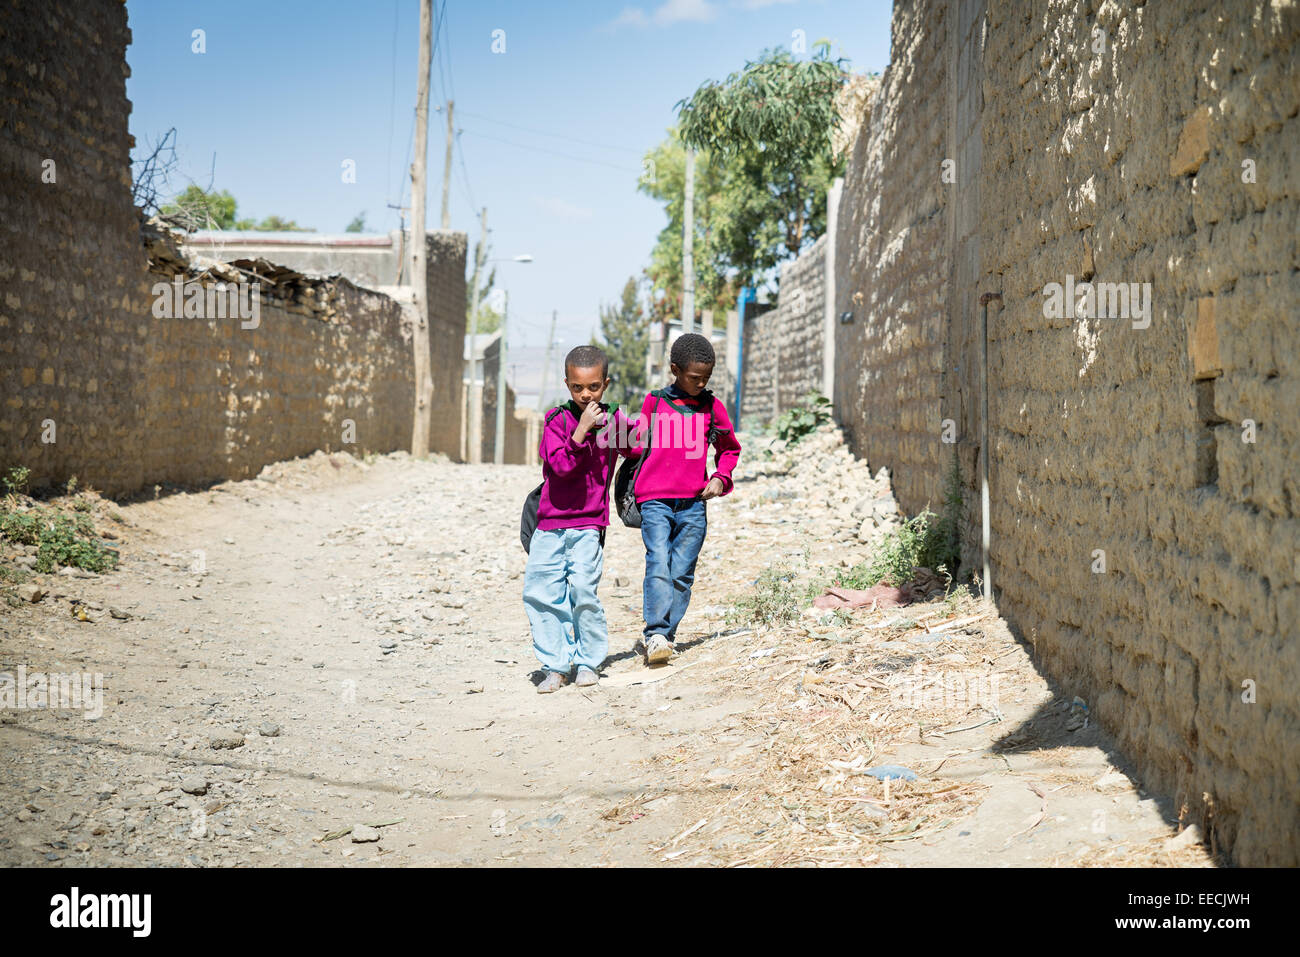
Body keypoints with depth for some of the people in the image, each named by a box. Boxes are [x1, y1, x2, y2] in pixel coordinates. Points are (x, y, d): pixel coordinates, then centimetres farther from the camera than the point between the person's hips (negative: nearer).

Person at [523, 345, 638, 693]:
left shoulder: (614, 421, 6)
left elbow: (633, 450, 29)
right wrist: (582, 429, -23)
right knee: (540, 592, -4)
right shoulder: (557, 420, -2)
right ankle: (556, 666, 7)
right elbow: (561, 465, -17)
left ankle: (590, 661, 5)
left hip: (589, 524, 0)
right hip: (550, 523, 0)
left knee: (583, 590, -13)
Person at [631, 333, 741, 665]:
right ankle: (656, 635, -19)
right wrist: (634, 490, 15)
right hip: (655, 501, -2)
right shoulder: (654, 401, 7)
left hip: (693, 504, 2)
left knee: (682, 573, -1)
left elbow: (730, 449, 22)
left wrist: (720, 478, 6)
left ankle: (662, 636, 6)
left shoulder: (712, 407, 10)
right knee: (658, 565, -16)